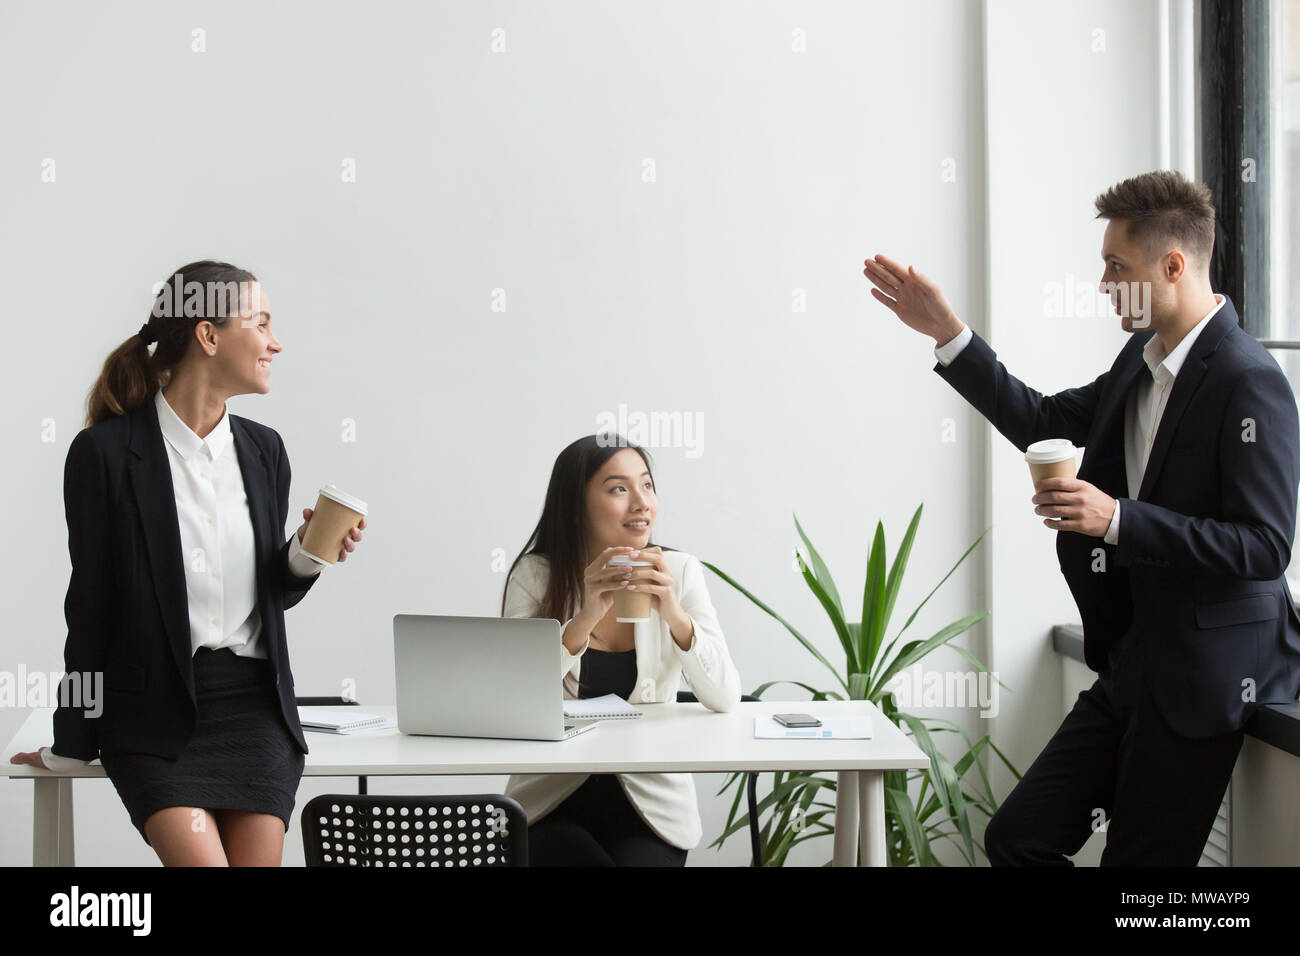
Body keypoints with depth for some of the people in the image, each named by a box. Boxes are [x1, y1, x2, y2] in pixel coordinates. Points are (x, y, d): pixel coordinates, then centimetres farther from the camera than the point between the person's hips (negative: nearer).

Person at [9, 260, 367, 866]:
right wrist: (72, 744, 5)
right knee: (202, 860, -21)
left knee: (258, 860, -9)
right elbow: (92, 602, -1)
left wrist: (306, 554, -4)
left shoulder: (263, 450, 9)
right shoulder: (106, 452, -5)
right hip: (154, 709, -4)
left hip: (253, 702, 4)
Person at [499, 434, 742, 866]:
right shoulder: (535, 575, -4)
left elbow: (725, 699, -9)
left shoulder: (680, 572, 0)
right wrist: (586, 618, -25)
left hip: (651, 802, 2)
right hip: (552, 806, -2)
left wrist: (674, 615, -24)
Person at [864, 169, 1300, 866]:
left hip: (1201, 679, -9)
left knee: (1140, 858, 0)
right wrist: (948, 335, 14)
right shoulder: (1143, 361, 9)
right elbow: (1043, 422, 20)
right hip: (1130, 670, 9)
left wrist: (1117, 518, -25)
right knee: (1016, 838, 6)